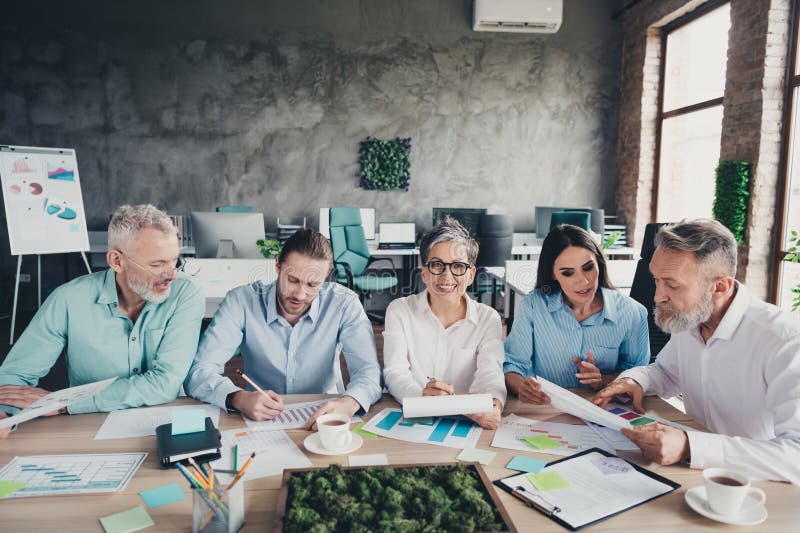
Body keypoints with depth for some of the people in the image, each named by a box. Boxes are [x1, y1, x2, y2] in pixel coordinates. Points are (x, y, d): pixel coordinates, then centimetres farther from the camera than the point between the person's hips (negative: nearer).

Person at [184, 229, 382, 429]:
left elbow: (369, 370, -17)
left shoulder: (344, 303, -11)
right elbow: (199, 372, -16)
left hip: (321, 420, 0)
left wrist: (348, 404, -39)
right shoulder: (242, 300, -12)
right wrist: (240, 399, -37)